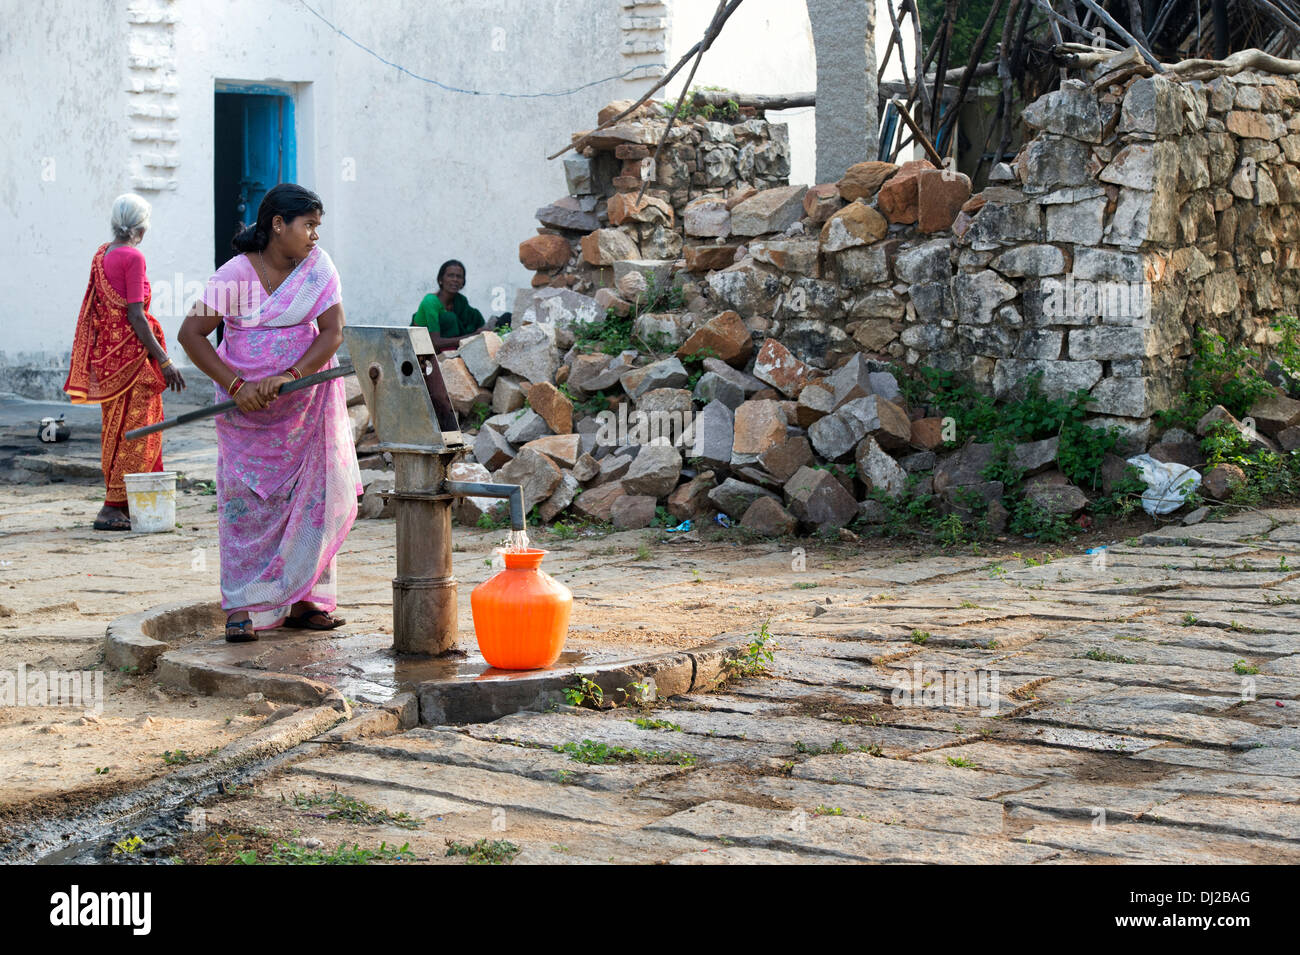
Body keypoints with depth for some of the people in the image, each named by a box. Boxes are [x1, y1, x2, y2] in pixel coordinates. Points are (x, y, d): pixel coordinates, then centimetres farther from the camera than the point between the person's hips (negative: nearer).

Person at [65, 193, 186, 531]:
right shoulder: (133, 257, -14)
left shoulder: (101, 255, 11)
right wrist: (164, 360, -17)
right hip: (130, 351, -8)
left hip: (105, 352, 8)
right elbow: (135, 316, -18)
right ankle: (113, 508, -4)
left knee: (117, 429, 14)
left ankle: (122, 504, 20)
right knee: (132, 430, -3)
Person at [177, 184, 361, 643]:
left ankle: (301, 599, 12)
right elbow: (190, 334, -11)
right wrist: (236, 386, -19)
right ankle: (245, 607, 0)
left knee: (315, 494, 2)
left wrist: (289, 376, -22)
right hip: (248, 408, -3)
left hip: (306, 400, 3)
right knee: (247, 501, -5)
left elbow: (333, 332, -9)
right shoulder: (234, 276, -12)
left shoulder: (318, 266, -3)